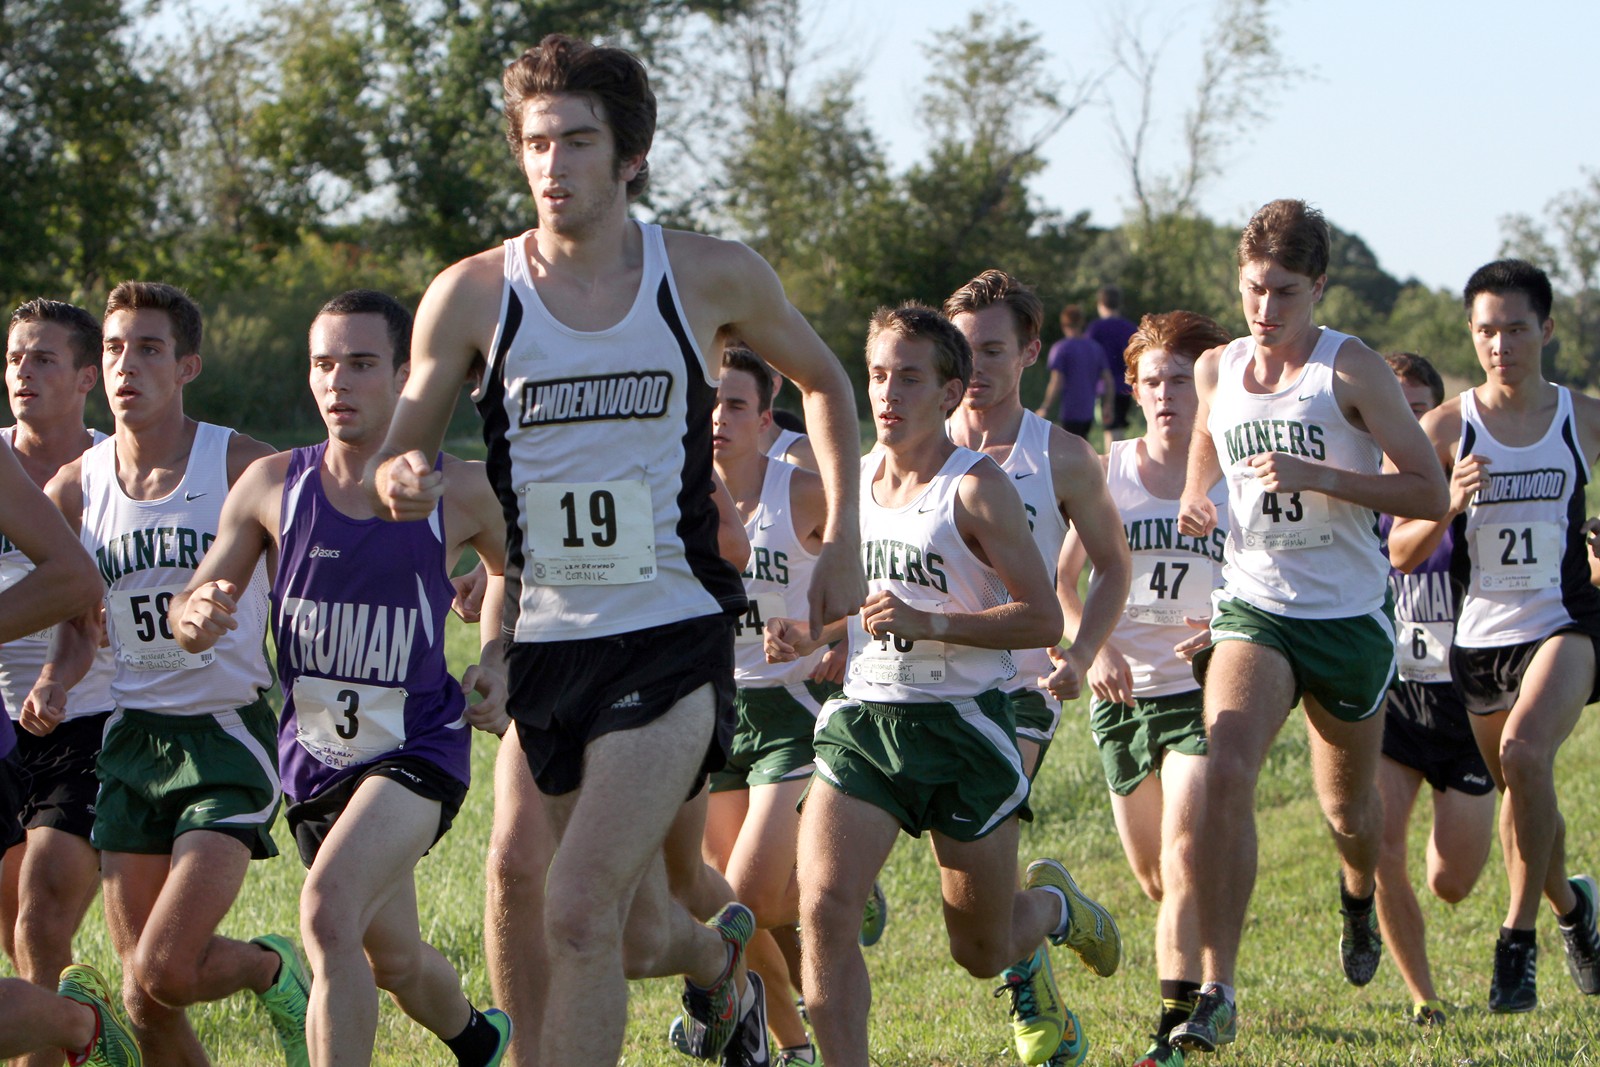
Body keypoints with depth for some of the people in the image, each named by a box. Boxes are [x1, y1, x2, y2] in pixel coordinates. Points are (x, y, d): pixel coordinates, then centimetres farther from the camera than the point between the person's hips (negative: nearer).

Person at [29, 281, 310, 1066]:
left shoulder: (243, 468, -9)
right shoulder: (75, 488, 3)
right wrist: (54, 682, -3)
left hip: (228, 735, -4)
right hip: (134, 738, 4)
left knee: (165, 972, -17)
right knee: (145, 1000, 3)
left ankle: (275, 971, 16)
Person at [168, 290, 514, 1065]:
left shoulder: (458, 492, -8)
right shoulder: (272, 486, -4)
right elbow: (187, 615, -2)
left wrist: (499, 663, -5)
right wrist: (198, 616, -25)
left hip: (418, 748, -4)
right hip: (314, 759, 4)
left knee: (329, 913, -29)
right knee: (394, 961, 20)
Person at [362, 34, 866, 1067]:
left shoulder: (713, 276, -2)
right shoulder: (473, 295, -2)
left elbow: (824, 381, 17)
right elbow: (400, 453, 6)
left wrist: (843, 543, 10)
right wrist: (399, 480, -18)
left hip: (675, 639, -2)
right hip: (545, 641, 3)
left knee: (580, 913, -18)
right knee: (638, 939, 13)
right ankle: (721, 953, 49)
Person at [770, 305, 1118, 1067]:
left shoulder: (976, 488, -11)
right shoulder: (851, 481, 7)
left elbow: (1043, 619, -14)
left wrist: (929, 623, -25)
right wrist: (805, 636, 1)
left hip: (963, 725, -4)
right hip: (863, 718, 4)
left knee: (982, 953, 10)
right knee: (823, 909, -19)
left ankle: (1050, 907, 45)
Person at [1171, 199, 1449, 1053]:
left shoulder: (1351, 369, -11)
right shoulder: (1217, 371, 3)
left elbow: (1430, 492, -13)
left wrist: (1319, 476, -23)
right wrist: (1194, 503, 0)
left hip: (1349, 617, -2)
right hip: (1252, 607, 2)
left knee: (1347, 807, 16)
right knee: (1225, 773, -24)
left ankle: (1360, 896, 55)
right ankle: (1214, 995, -26)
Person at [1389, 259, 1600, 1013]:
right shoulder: (1447, 428, -3)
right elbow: (1401, 551, -3)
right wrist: (1449, 505, -21)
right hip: (1481, 633, 2)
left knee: (1524, 750, -28)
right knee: (1521, 799, 15)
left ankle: (1518, 941, -20)